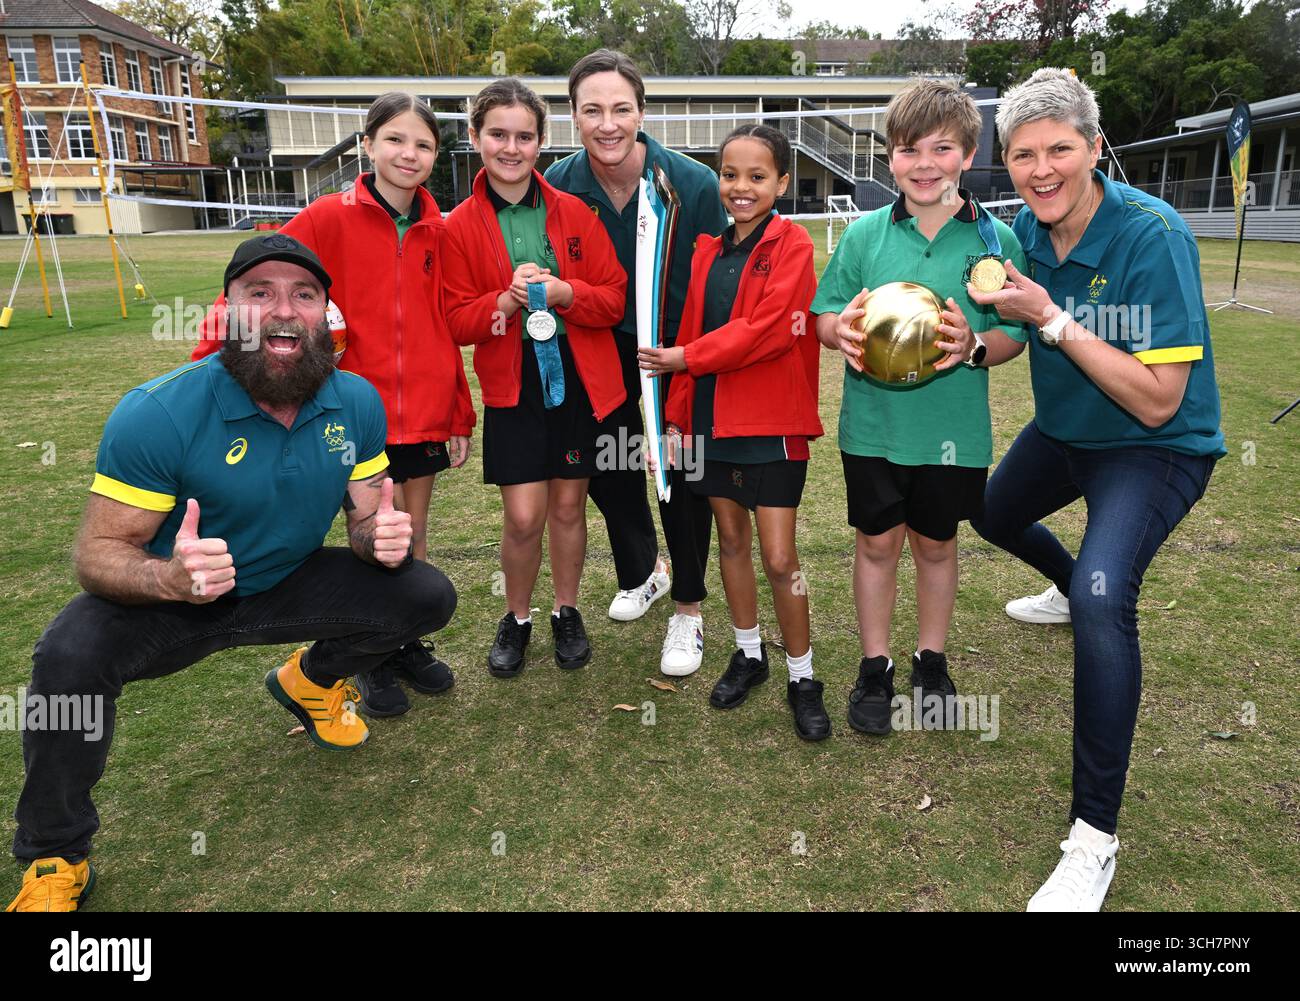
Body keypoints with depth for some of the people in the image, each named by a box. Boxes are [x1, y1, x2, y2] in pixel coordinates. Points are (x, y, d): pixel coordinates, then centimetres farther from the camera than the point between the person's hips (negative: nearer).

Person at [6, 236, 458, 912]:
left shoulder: (357, 402, -12)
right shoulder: (157, 414, -25)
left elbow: (366, 519, -2)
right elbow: (99, 553, -21)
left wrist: (381, 536, -28)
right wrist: (170, 577, -44)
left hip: (291, 585, 4)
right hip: (170, 599, -3)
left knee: (427, 597, -11)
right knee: (70, 657, -33)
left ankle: (313, 680, 22)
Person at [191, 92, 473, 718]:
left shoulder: (436, 230, 5)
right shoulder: (331, 217, -6)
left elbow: (445, 328, 8)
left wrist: (460, 413, 9)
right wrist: (211, 354, -18)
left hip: (426, 411, 4)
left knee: (413, 530, 13)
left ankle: (406, 642, 32)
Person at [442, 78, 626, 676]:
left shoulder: (573, 212, 2)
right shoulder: (459, 227, 0)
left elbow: (615, 297, 0)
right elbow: (456, 321, -2)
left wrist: (562, 292, -18)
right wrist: (506, 300, -20)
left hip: (579, 380, 1)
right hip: (511, 387, -1)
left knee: (568, 505, 11)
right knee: (523, 517, -3)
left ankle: (567, 612, 32)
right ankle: (517, 617, 24)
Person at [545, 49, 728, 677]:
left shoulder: (694, 184, -20)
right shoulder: (558, 185, -13)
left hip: (681, 353, -3)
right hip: (603, 352, 4)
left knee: (683, 476, 1)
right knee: (605, 468, 14)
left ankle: (688, 611, 21)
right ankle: (642, 572, 43)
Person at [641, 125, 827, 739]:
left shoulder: (792, 245, -8)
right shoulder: (707, 252, 10)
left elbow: (770, 330, -19)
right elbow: (691, 332, 11)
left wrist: (684, 359, -13)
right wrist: (678, 414, 7)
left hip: (772, 421, -6)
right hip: (712, 418, 6)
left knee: (779, 557, -4)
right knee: (731, 539, 14)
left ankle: (802, 677, 15)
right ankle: (749, 654, 33)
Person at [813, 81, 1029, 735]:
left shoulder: (995, 240, -4)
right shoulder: (864, 234, -2)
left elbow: (1014, 333, 0)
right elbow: (824, 316, 3)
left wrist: (974, 347, -21)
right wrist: (843, 330, -20)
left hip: (953, 429, 0)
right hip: (873, 424, 0)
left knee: (936, 544, 15)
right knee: (877, 542, 11)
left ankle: (931, 663, 36)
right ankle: (874, 666, 29)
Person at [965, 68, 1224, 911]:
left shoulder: (1152, 235, -27)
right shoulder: (1026, 228, -7)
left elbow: (1158, 401, -30)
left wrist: (1050, 317, -30)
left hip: (1155, 448, -7)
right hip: (1063, 430, 8)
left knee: (1103, 600, -30)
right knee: (996, 516, 29)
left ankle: (1096, 835, -17)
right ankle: (1068, 588, 65)